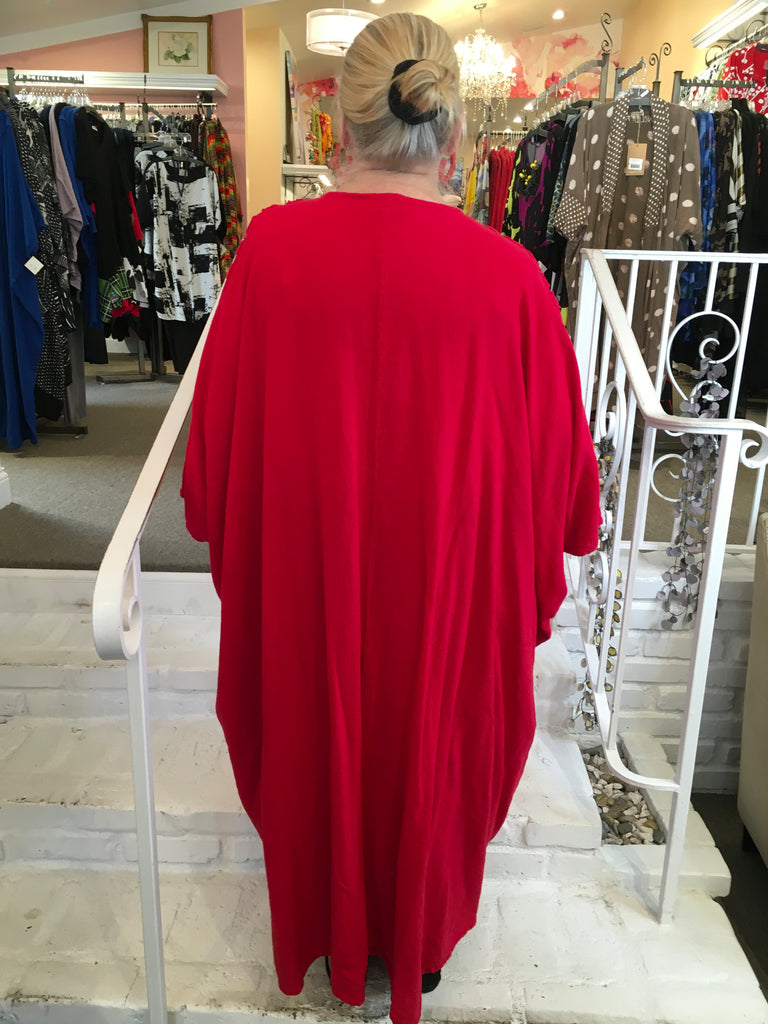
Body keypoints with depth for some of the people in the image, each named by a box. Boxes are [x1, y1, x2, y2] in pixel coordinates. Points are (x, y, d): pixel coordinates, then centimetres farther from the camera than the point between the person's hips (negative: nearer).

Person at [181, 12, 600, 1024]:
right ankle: (419, 939, 51)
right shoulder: (509, 275, -16)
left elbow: (221, 428, -4)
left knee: (313, 743, 26)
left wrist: (227, 536, 13)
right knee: (434, 749, 24)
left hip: (304, 571, 1)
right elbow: (557, 462, -7)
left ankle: (325, 924, 52)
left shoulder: (273, 246, -14)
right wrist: (540, 572, 12)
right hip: (451, 578, 0)